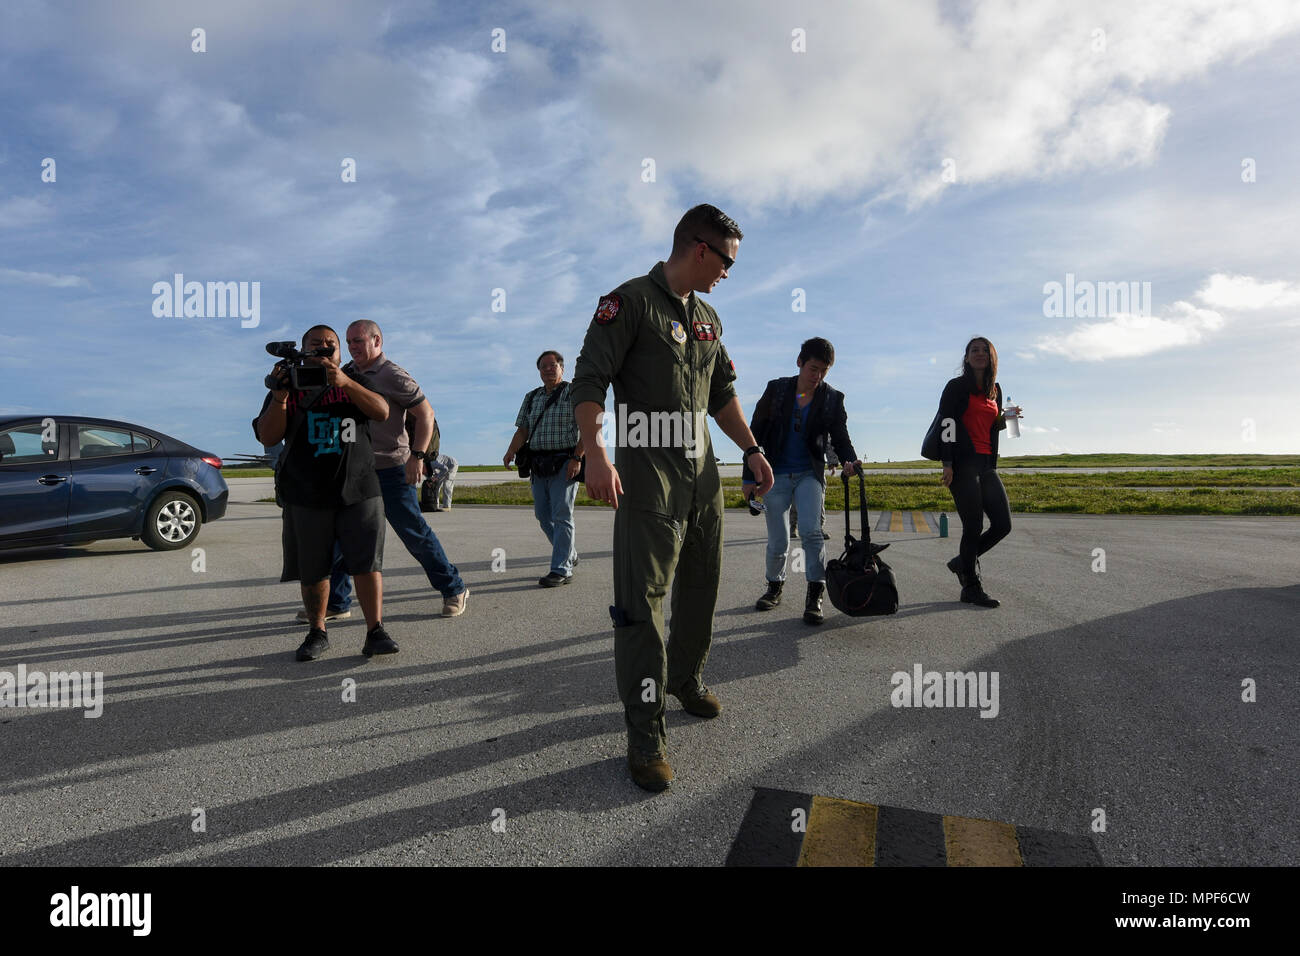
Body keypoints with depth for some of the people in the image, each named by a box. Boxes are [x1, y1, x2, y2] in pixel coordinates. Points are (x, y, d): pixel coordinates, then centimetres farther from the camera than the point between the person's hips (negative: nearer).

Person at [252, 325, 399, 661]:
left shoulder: (353, 384, 14)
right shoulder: (288, 389, 11)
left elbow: (381, 412, -7)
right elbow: (267, 437, -2)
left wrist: (344, 382, -19)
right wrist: (281, 394, -15)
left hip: (359, 492, 0)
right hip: (306, 497, 1)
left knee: (367, 563, -7)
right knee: (312, 571, 6)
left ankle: (375, 632, -4)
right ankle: (317, 633, 20)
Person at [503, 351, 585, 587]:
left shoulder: (573, 393, -2)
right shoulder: (531, 397, 15)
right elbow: (522, 430, 10)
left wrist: (577, 457, -18)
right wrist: (511, 452, -8)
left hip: (565, 464, -6)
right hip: (539, 466, 6)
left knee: (561, 515, -8)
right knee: (544, 515, 10)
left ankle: (561, 570, -5)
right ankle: (570, 554, 28)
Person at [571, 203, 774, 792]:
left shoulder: (708, 318, 18)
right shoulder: (629, 302, -6)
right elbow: (589, 380, -13)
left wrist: (751, 449, 14)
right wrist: (595, 454, -26)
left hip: (702, 471, 8)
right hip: (648, 473, -8)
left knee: (701, 583, 15)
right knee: (643, 598, -7)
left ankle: (688, 678, 37)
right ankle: (645, 731, 2)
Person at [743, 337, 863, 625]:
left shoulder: (832, 399, 0)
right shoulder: (776, 390, -1)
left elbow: (840, 438, 6)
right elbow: (755, 433, 2)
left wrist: (849, 460, -17)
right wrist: (749, 477, 0)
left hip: (809, 474, 0)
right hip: (775, 474, 0)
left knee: (812, 531, -21)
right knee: (778, 542, 3)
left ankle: (815, 595, -11)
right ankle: (775, 585, 29)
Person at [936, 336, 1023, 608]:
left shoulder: (995, 390, 18)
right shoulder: (957, 387, -1)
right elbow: (945, 425, -8)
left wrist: (1006, 419, 3)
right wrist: (947, 463, -16)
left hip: (987, 464, 7)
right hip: (963, 464, -6)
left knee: (1003, 524, 1)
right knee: (973, 526, -6)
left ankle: (962, 562, 22)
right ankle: (971, 588, 7)